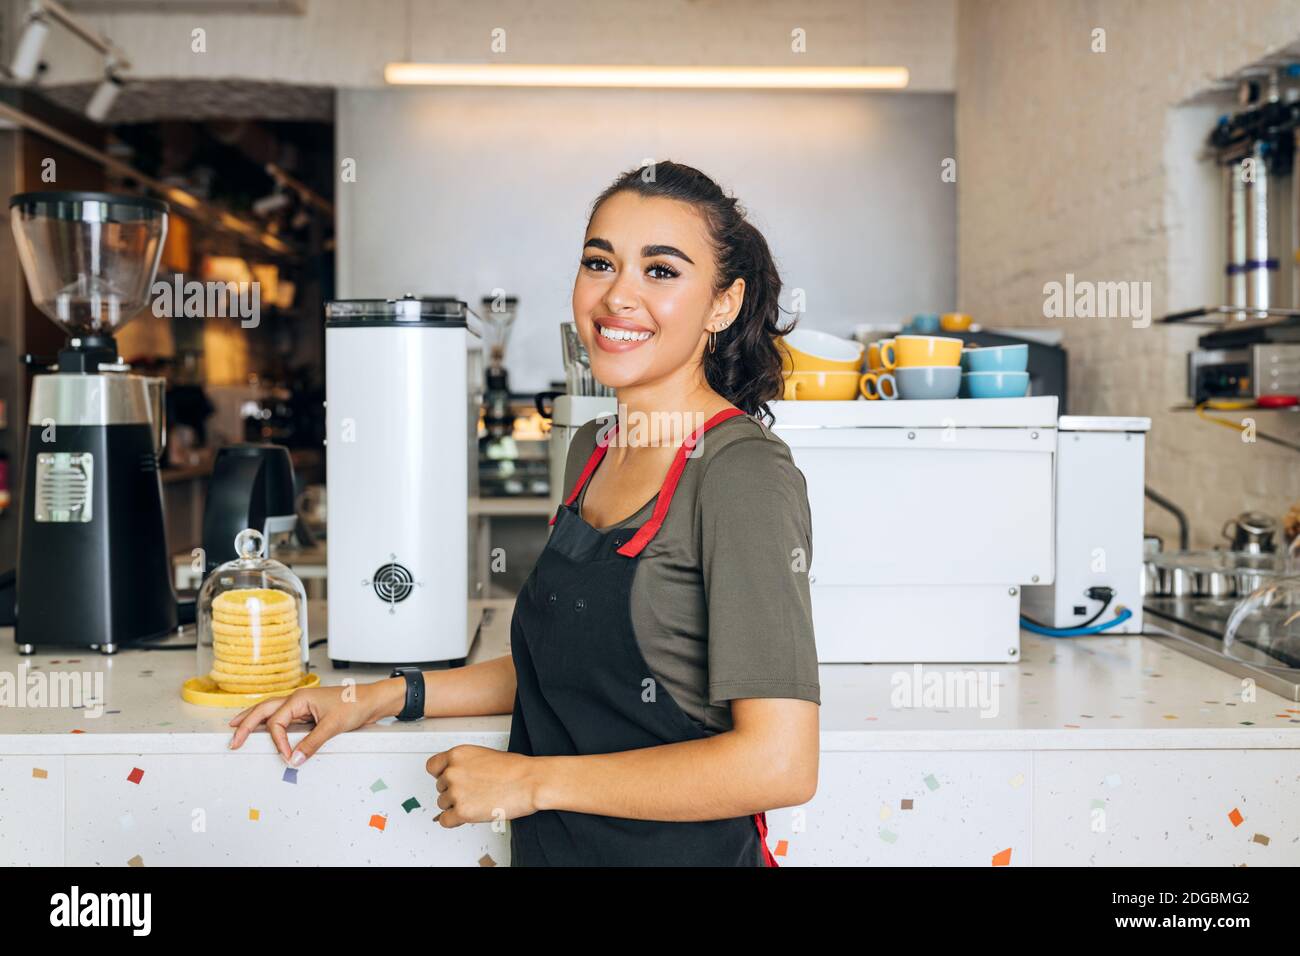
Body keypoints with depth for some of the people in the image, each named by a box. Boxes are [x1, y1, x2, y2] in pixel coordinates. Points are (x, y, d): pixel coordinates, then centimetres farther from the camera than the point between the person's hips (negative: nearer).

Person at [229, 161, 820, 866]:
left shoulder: (744, 472, -20)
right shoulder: (592, 449, 4)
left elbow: (780, 765, -25)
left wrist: (530, 781, -18)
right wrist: (383, 697, 8)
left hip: (683, 849, -7)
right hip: (552, 846, 7)